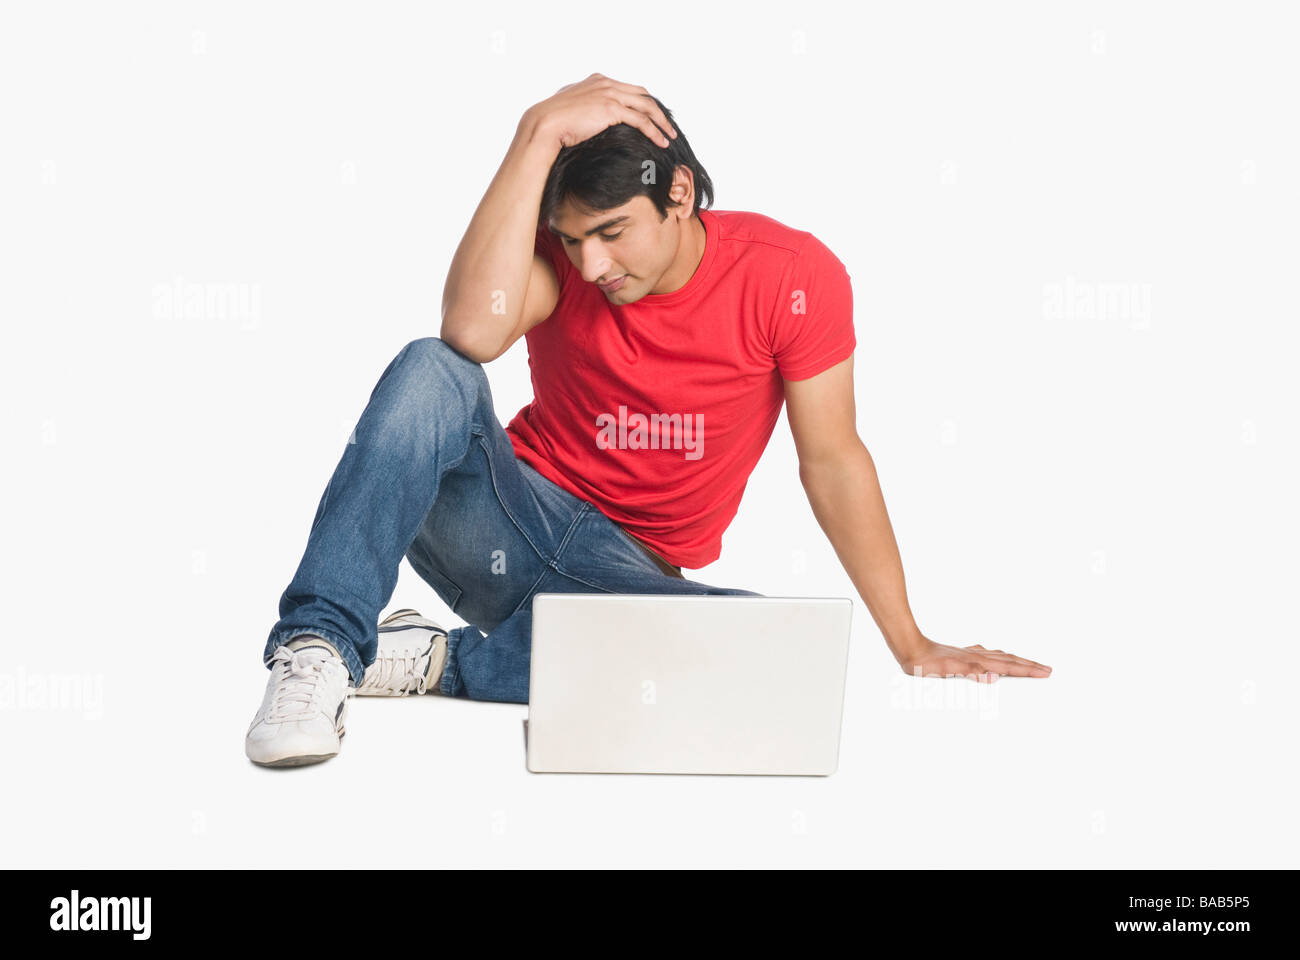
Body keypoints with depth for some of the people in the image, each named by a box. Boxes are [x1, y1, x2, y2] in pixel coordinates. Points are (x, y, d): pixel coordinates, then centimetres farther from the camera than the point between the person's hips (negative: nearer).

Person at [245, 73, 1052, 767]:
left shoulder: (790, 274, -10)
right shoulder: (559, 250, -8)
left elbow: (832, 459, -6)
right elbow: (474, 333, -31)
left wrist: (912, 645, -7)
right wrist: (539, 132, -29)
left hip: (634, 572, 1)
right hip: (508, 520, 0)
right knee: (432, 370, -28)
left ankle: (445, 658, -24)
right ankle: (320, 651, -33)